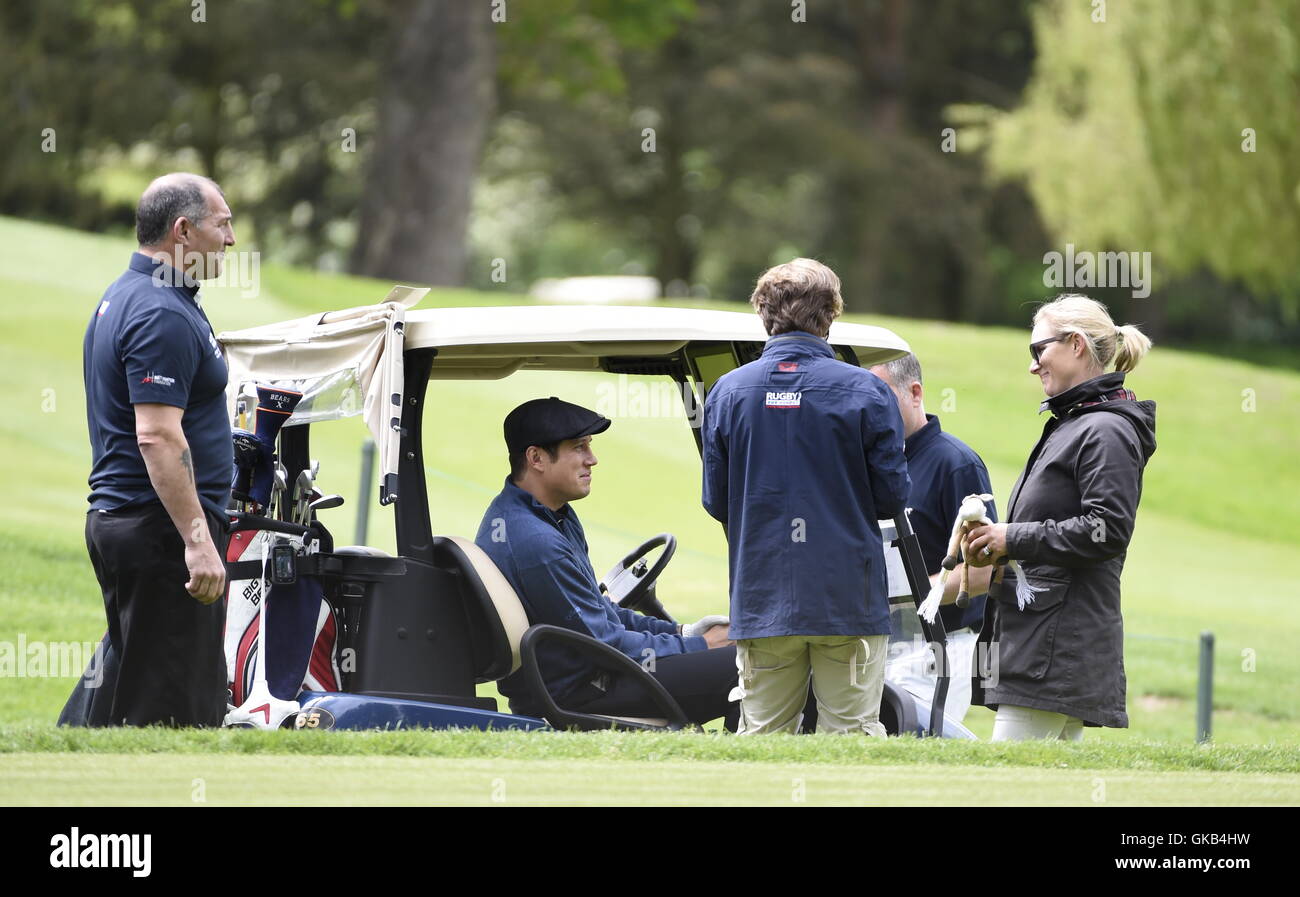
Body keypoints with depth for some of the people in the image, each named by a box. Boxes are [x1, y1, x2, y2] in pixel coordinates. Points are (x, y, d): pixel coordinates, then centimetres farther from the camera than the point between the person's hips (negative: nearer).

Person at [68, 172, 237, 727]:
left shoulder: (120, 300, 17)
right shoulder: (164, 315, -17)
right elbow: (157, 436, -24)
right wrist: (197, 540, -26)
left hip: (114, 516, 10)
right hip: (161, 529, -10)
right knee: (175, 703, -8)